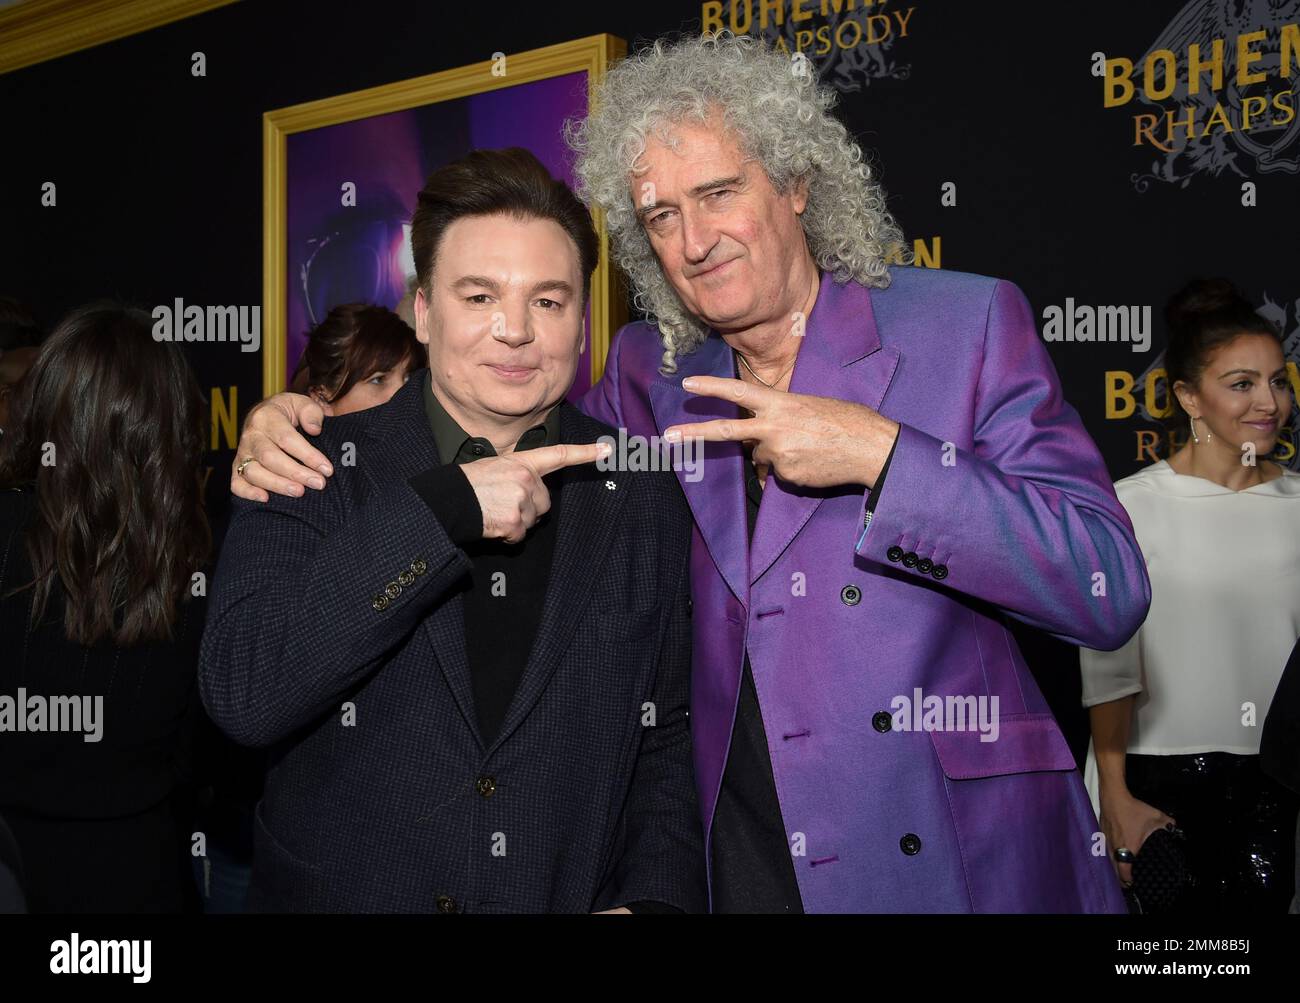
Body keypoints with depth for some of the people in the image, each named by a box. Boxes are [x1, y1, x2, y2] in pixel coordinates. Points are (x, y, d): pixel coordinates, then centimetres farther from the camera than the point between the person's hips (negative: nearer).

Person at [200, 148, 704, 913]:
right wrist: (441, 509, -19)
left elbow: (669, 742, 6)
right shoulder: (314, 475, -3)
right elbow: (244, 697, -16)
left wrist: (654, 897, -9)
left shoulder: (648, 499, 2)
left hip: (580, 896, 1)